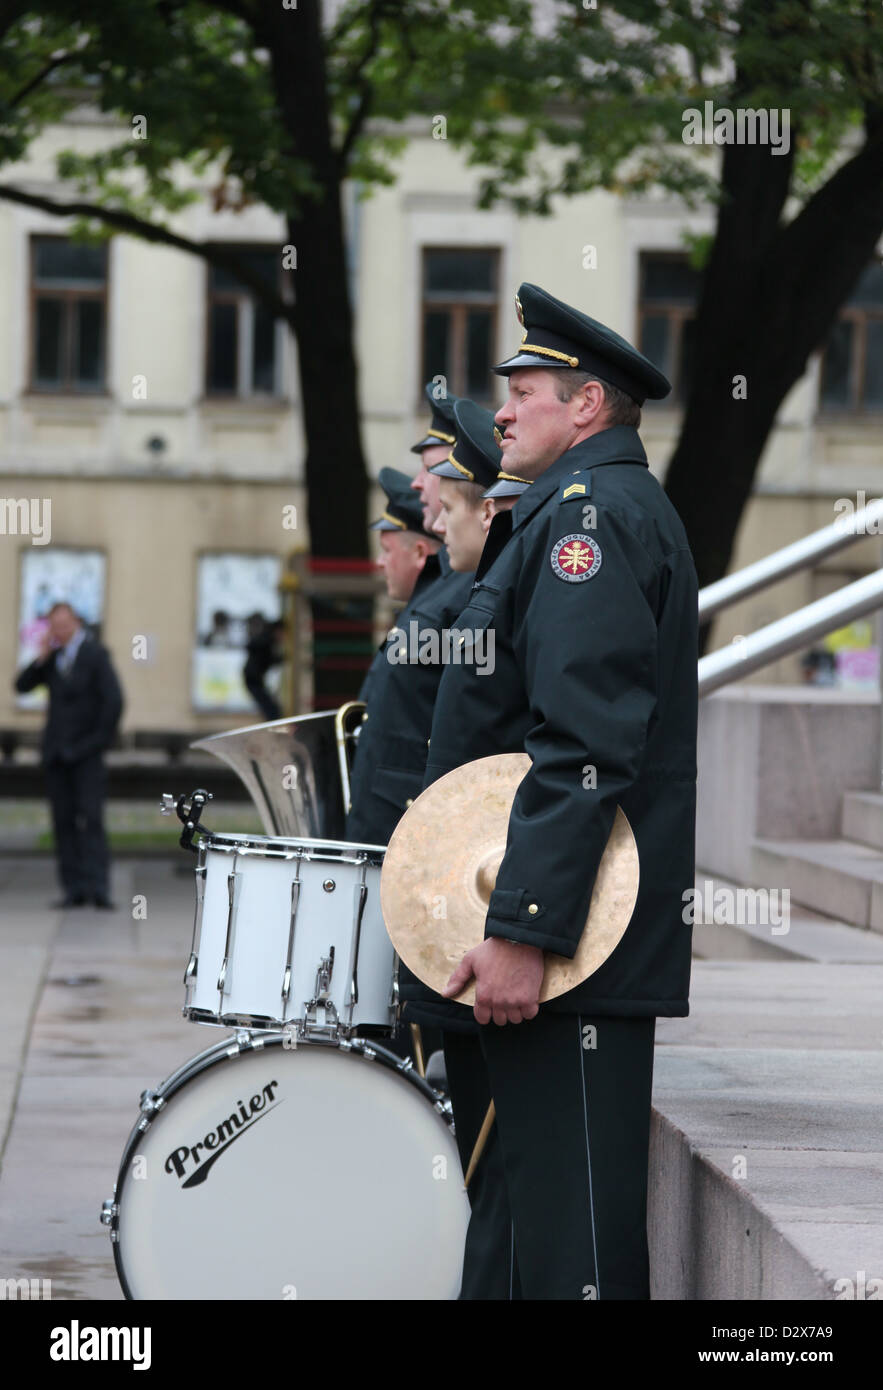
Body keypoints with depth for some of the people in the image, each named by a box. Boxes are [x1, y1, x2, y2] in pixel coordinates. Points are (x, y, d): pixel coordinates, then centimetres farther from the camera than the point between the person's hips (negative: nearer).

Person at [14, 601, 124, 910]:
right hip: (56, 753, 5)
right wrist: (41, 659, -6)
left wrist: (99, 741, -9)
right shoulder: (53, 658, 12)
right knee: (63, 821, 2)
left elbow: (114, 700, -8)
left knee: (91, 818, -12)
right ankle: (74, 888, 4)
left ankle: (97, 886, -17)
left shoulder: (94, 655, -3)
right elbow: (22, 685, 7)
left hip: (84, 755, -5)